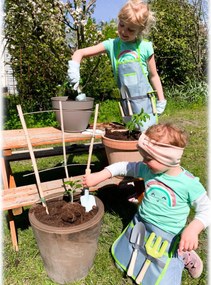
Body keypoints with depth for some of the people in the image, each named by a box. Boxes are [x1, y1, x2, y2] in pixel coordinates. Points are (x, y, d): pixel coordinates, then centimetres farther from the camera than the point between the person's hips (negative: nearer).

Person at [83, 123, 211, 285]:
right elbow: (124, 166, -2)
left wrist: (193, 229, -30)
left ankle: (184, 256, 24)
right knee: (121, 256, 22)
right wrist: (99, 176, -9)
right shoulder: (148, 170, -11)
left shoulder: (189, 184, -23)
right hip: (139, 227, 5)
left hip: (166, 237, -5)